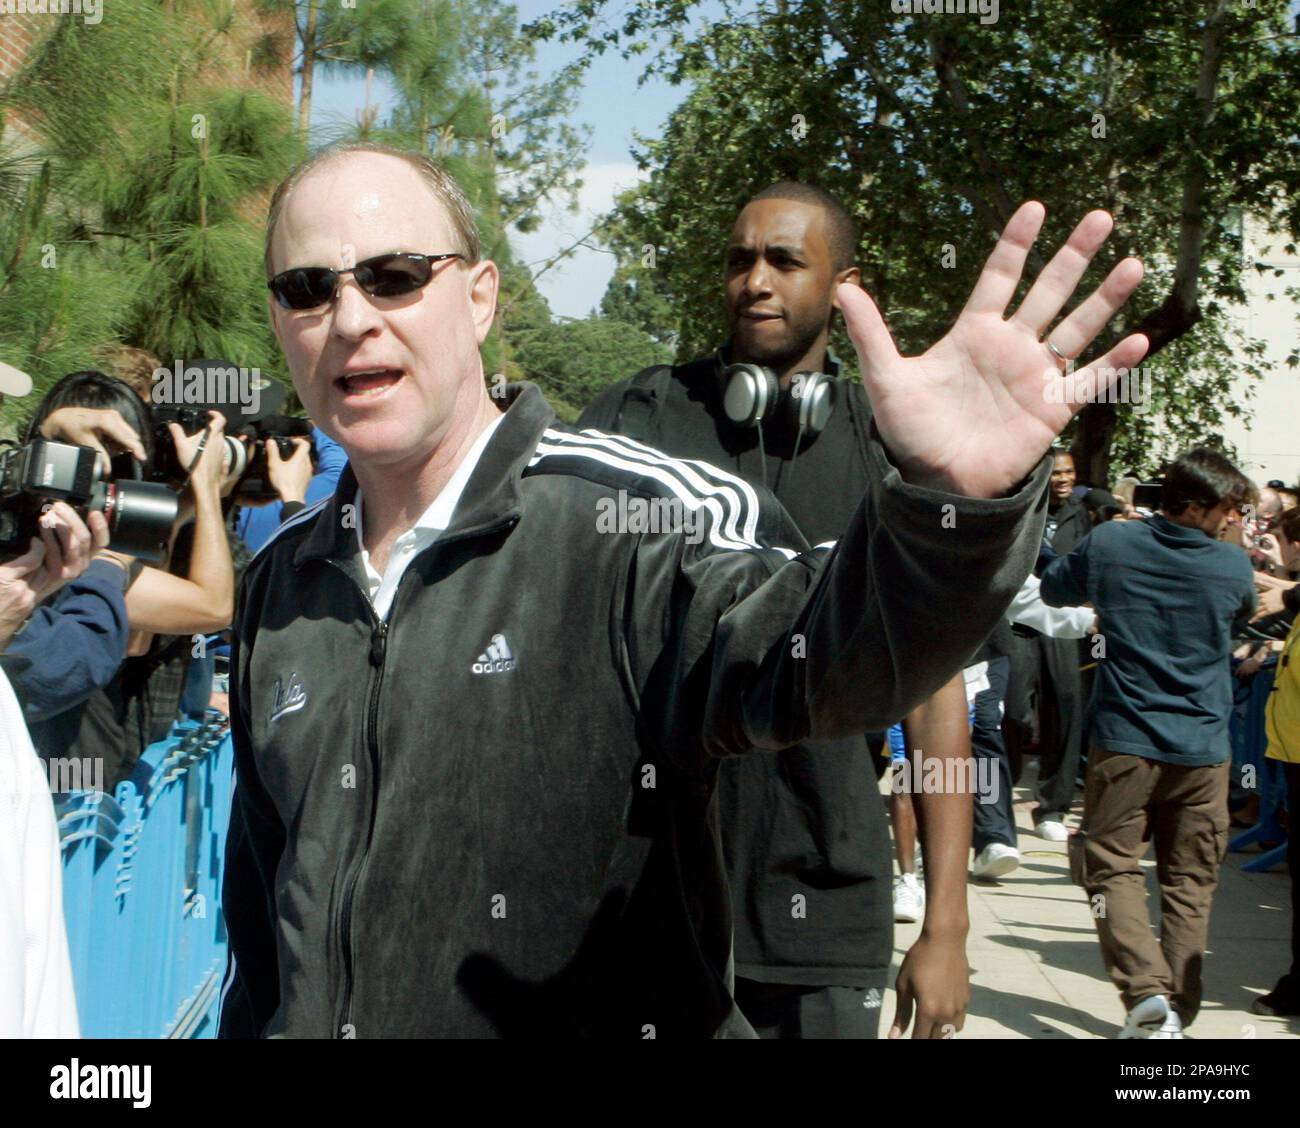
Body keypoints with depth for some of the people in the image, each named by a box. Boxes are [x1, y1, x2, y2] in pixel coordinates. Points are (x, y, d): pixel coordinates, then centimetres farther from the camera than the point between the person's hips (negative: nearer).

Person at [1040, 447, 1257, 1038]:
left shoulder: (1109, 543, -6)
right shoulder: (1233, 565, -5)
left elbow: (1052, 590, 12)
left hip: (1125, 741, -1)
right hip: (1202, 747, 1)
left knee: (1112, 867, 6)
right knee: (1189, 883, 9)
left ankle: (1147, 991, -12)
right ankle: (1177, 1010, 6)